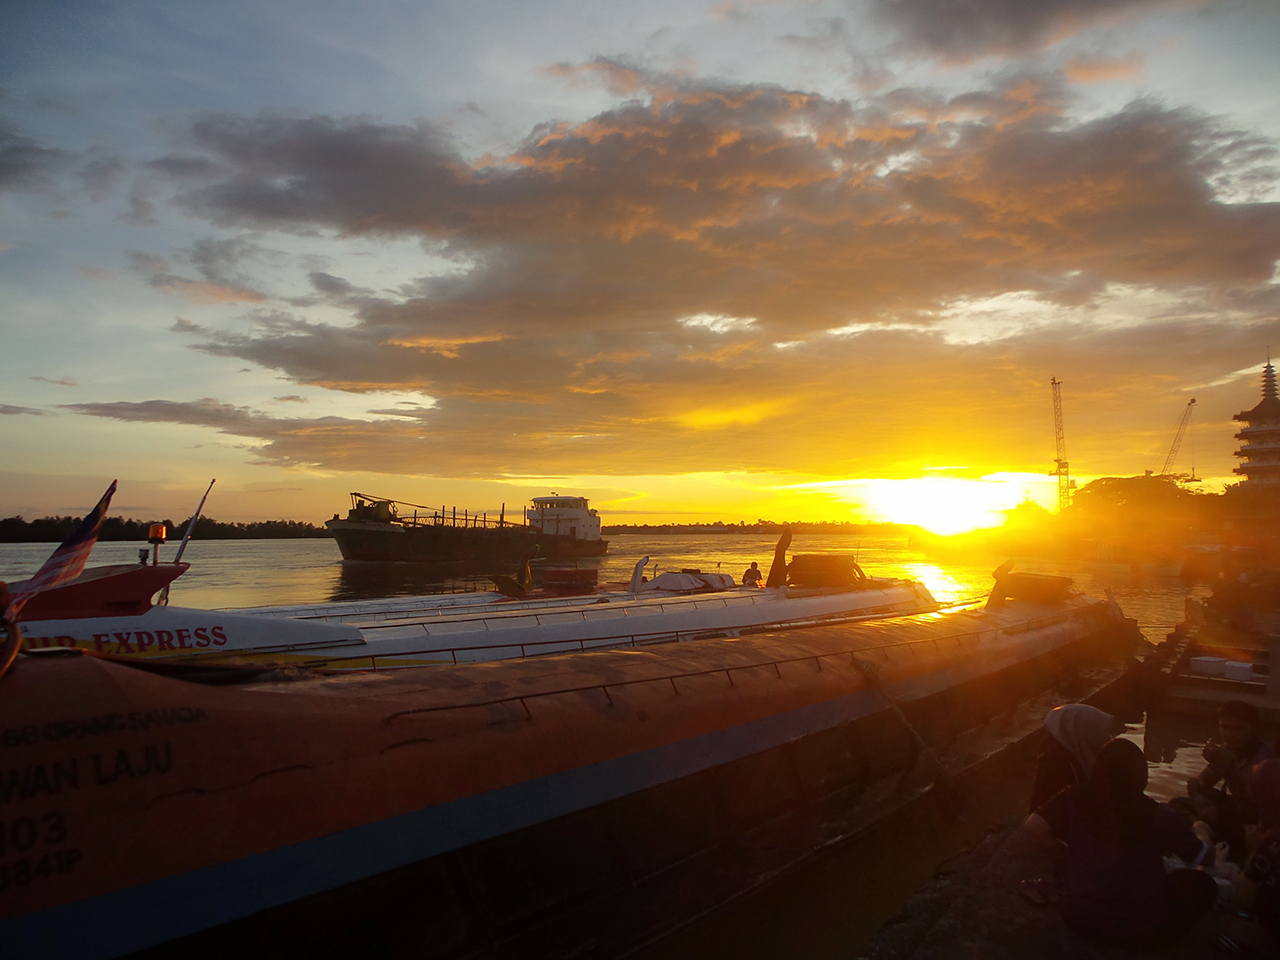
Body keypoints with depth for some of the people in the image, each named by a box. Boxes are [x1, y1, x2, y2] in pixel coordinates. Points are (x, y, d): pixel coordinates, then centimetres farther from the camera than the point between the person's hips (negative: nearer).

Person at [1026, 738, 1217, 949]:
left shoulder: (1075, 799, -13)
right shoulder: (1159, 816, -15)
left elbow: (1034, 825, -18)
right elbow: (1203, 857, 1)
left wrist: (1061, 843, 4)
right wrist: (1202, 833, 24)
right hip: (1141, 929, -2)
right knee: (1203, 883, 19)